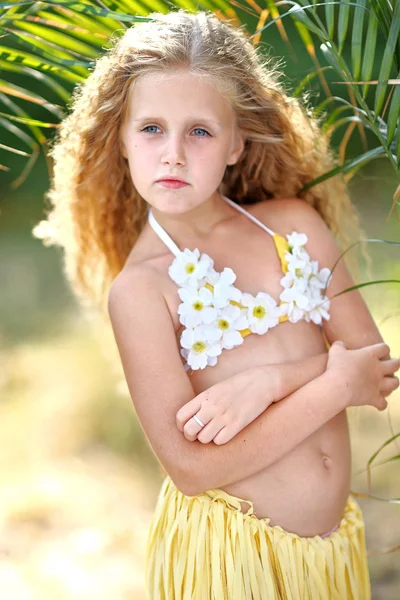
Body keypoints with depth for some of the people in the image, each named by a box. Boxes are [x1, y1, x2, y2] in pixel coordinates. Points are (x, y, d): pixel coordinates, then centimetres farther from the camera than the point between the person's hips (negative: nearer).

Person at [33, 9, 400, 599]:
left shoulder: (295, 223, -2)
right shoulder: (138, 288, -14)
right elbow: (191, 468, -19)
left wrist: (269, 382, -19)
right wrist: (335, 386, -17)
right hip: (226, 550, -4)